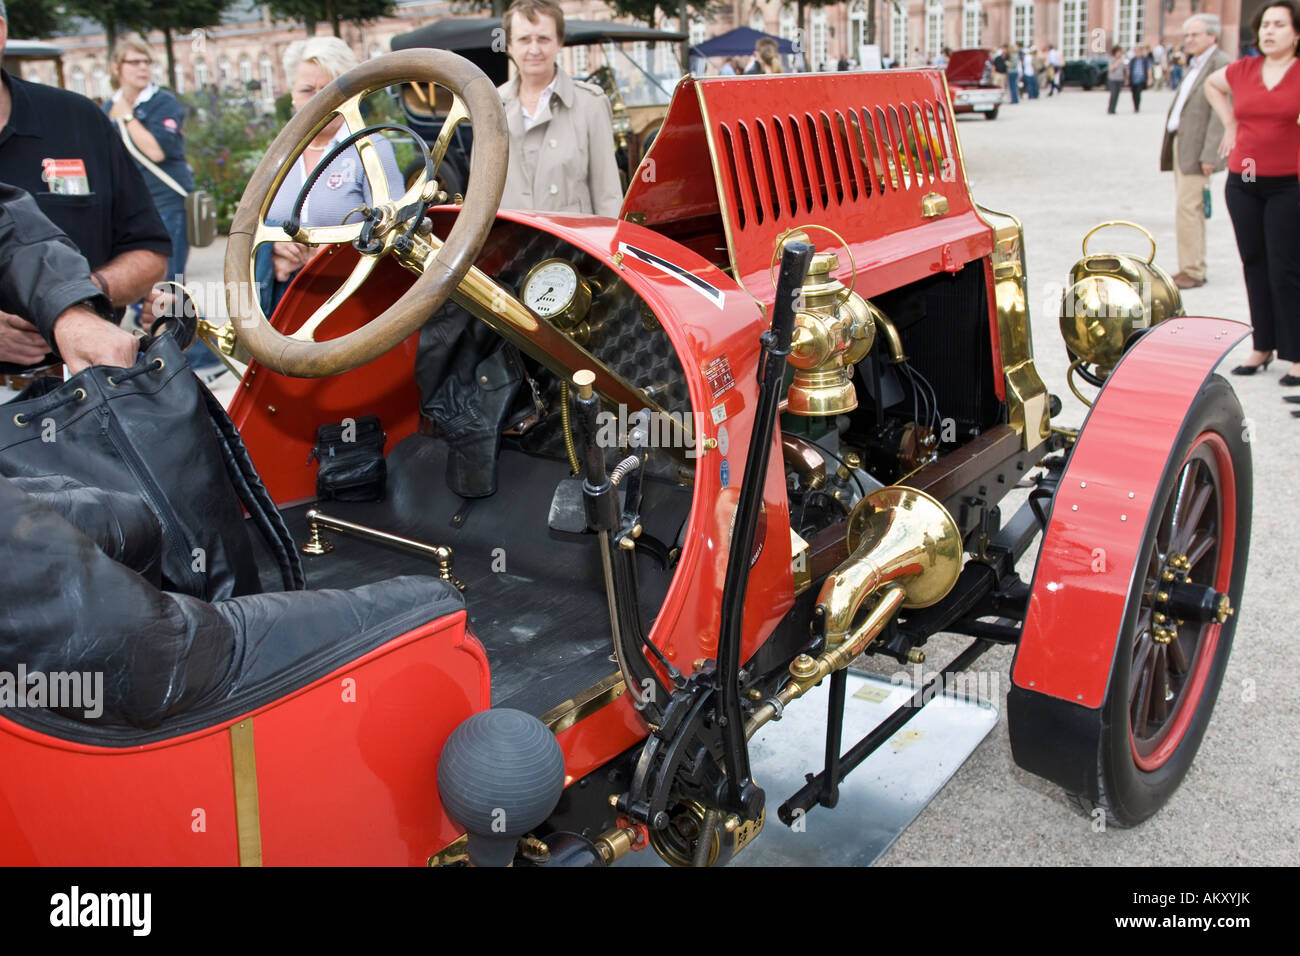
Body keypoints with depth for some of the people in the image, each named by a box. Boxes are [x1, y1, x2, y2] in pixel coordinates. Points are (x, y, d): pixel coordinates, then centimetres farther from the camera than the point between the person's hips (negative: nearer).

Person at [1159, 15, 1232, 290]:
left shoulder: (1222, 65, -10)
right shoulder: (1195, 66, 20)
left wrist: (1209, 155, -21)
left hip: (1197, 149, -9)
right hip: (1180, 143, 9)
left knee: (1187, 207, -12)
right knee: (1191, 209, 11)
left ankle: (1192, 271, -7)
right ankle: (1195, 268, 16)